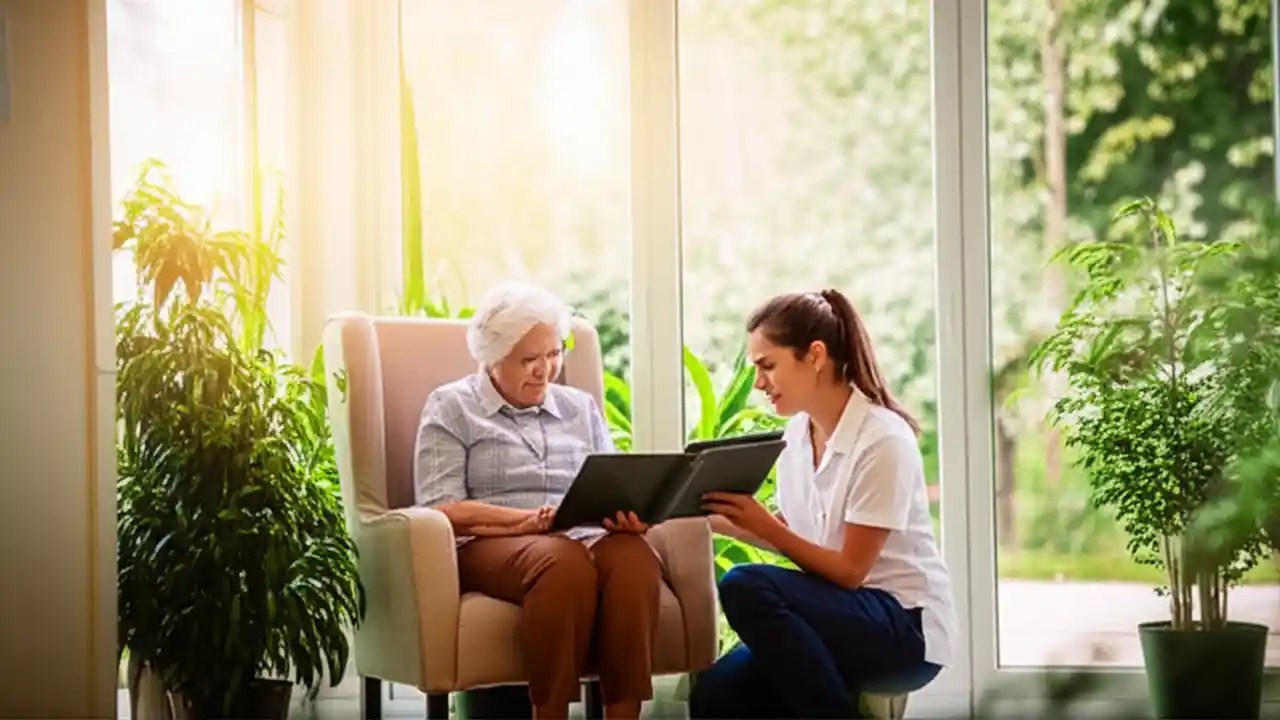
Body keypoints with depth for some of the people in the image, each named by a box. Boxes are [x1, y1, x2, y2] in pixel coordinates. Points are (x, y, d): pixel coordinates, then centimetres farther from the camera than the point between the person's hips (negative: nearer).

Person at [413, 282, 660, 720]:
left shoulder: (581, 407, 23)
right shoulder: (451, 408, 9)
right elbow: (442, 510, -3)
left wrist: (626, 513, -10)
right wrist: (529, 520, -17)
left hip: (584, 539, 4)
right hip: (489, 548, -4)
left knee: (632, 556, -34)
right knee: (563, 562, -39)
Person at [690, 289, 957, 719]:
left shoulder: (882, 439, -18)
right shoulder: (798, 431, 4)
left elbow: (849, 569, -17)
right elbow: (790, 536, 11)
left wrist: (764, 526, -24)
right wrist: (717, 520, -2)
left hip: (906, 627, -6)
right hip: (840, 615, 7)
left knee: (746, 587, -29)